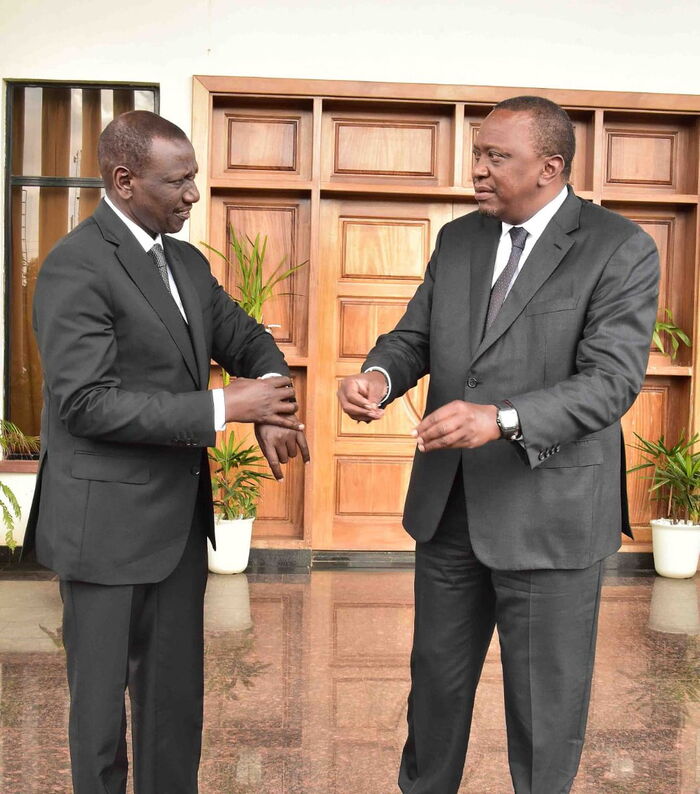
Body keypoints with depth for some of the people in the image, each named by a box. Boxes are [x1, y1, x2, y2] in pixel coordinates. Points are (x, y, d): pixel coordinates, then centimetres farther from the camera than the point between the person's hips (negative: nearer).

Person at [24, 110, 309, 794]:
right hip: (107, 523, -7)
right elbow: (89, 403, -22)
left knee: (176, 697, 18)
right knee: (102, 700, 10)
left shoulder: (188, 263, 10)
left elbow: (247, 340, 15)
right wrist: (222, 407, -23)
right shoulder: (75, 268, -15)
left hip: (180, 517, 7)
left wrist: (271, 411, -7)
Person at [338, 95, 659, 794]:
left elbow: (612, 379, -20)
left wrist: (502, 419, -34)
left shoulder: (621, 250, -11)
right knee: (437, 676, 22)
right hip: (448, 503, 5)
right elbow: (415, 336, 8)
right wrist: (378, 375, -15)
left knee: (545, 703, 12)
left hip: (549, 514, -5)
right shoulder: (457, 239, 7)